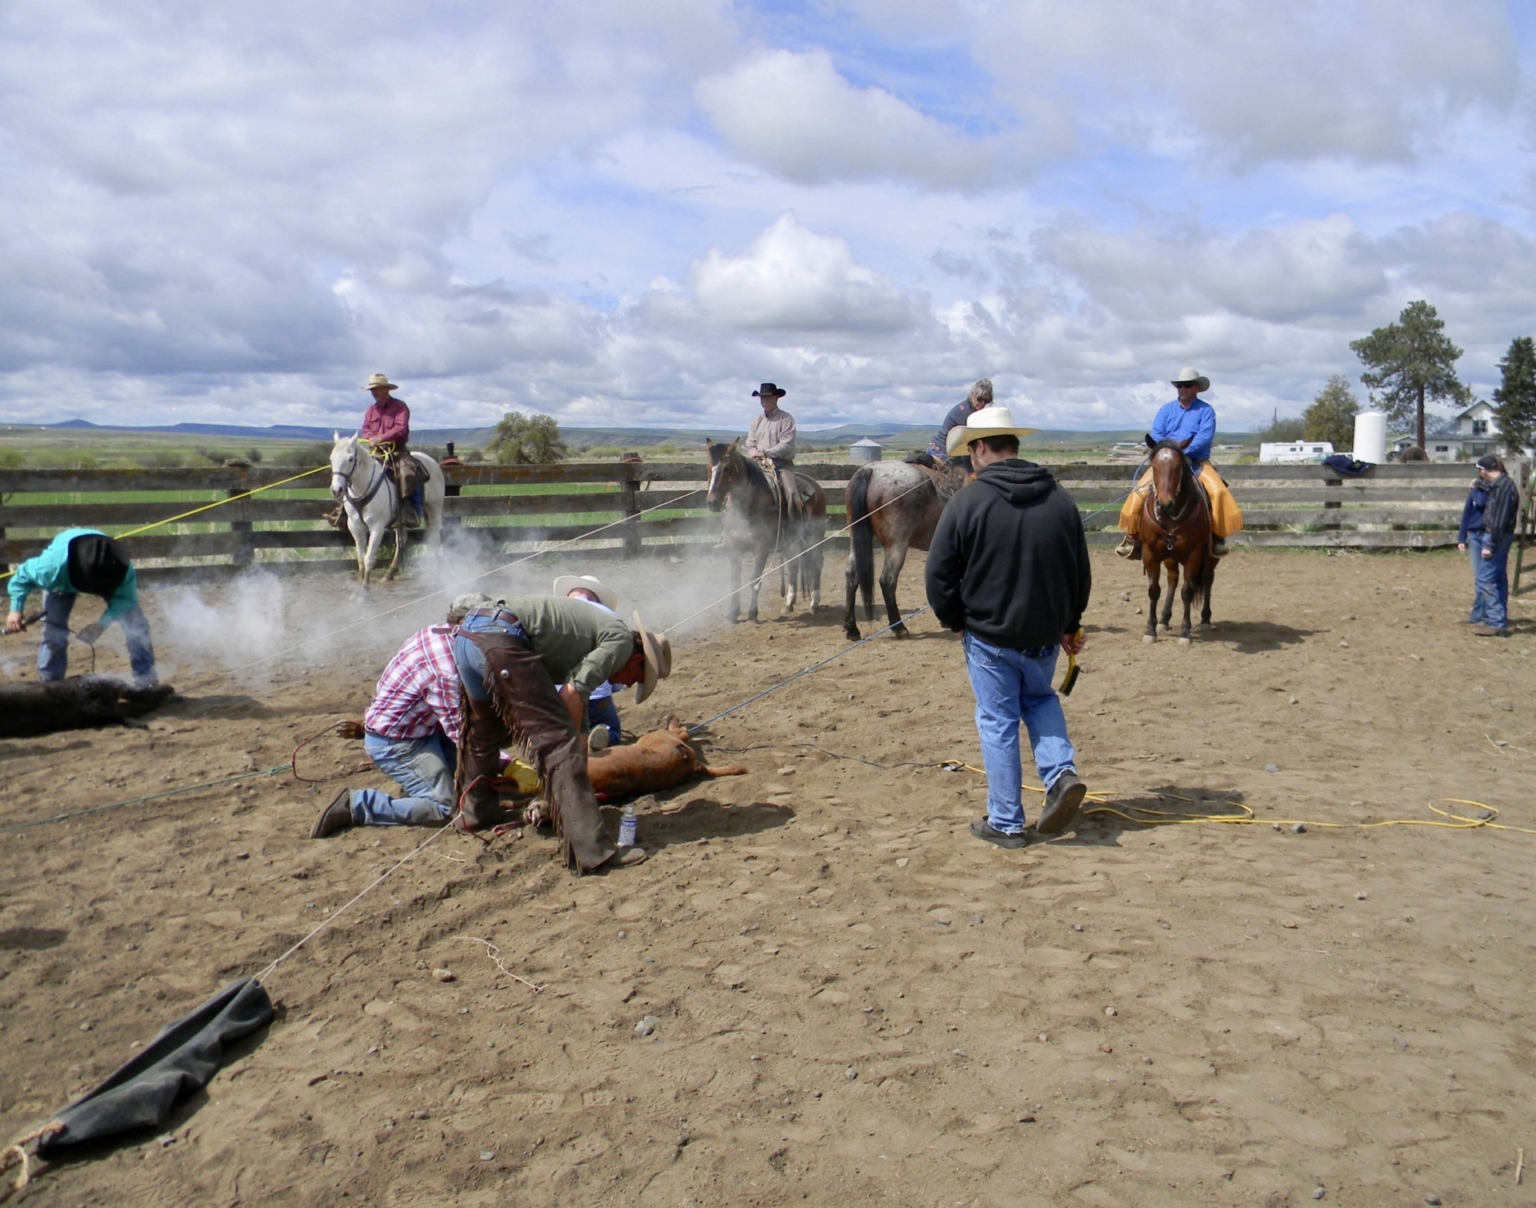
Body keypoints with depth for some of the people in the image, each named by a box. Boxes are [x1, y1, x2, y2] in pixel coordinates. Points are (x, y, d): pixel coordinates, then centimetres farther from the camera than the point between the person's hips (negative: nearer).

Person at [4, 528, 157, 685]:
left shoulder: (122, 568, -43)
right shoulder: (55, 565, -45)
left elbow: (126, 598, -28)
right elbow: (23, 575, -24)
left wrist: (102, 624, -40)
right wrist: (16, 610, -28)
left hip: (109, 576, 0)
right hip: (63, 582, 0)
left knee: (135, 622, -10)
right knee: (54, 630, -9)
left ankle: (146, 680, 2)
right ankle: (50, 684, 11)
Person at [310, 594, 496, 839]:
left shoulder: (434, 632, -2)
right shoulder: (444, 672, -30)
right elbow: (459, 732, -25)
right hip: (393, 743, -10)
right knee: (441, 808, -15)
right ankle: (355, 805, -13)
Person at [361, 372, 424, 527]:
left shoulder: (400, 407, -2)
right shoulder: (371, 409, 14)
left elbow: (401, 428, -14)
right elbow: (365, 430, 9)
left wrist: (381, 438, -24)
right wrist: (372, 439, -14)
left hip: (397, 450, -5)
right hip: (376, 451, 5)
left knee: (408, 473, -31)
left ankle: (414, 512, -28)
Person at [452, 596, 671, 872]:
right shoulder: (621, 638, 6)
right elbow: (573, 692, -6)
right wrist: (574, 739, 8)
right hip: (500, 640, -10)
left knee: (484, 729, 32)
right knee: (560, 742, -9)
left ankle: (475, 810, 50)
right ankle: (589, 847, -14)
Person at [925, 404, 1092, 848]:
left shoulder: (969, 500, -13)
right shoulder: (1059, 500, 1)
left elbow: (940, 574, -11)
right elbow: (1081, 572, 8)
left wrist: (955, 621, 5)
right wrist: (1069, 625, 21)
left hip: (989, 634, -4)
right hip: (1045, 635, 4)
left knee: (998, 723, 6)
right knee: (1039, 698, 28)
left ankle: (1006, 822, 12)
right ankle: (1062, 773, 7)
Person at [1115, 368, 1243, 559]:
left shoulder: (1206, 411, 2)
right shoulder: (1166, 409, 10)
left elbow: (1205, 437, -12)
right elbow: (1156, 435, 0)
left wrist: (1183, 451, -25)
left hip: (1196, 462, -2)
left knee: (1218, 491, -27)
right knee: (1139, 492, -19)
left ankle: (1217, 537, -15)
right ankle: (1132, 538, -9)